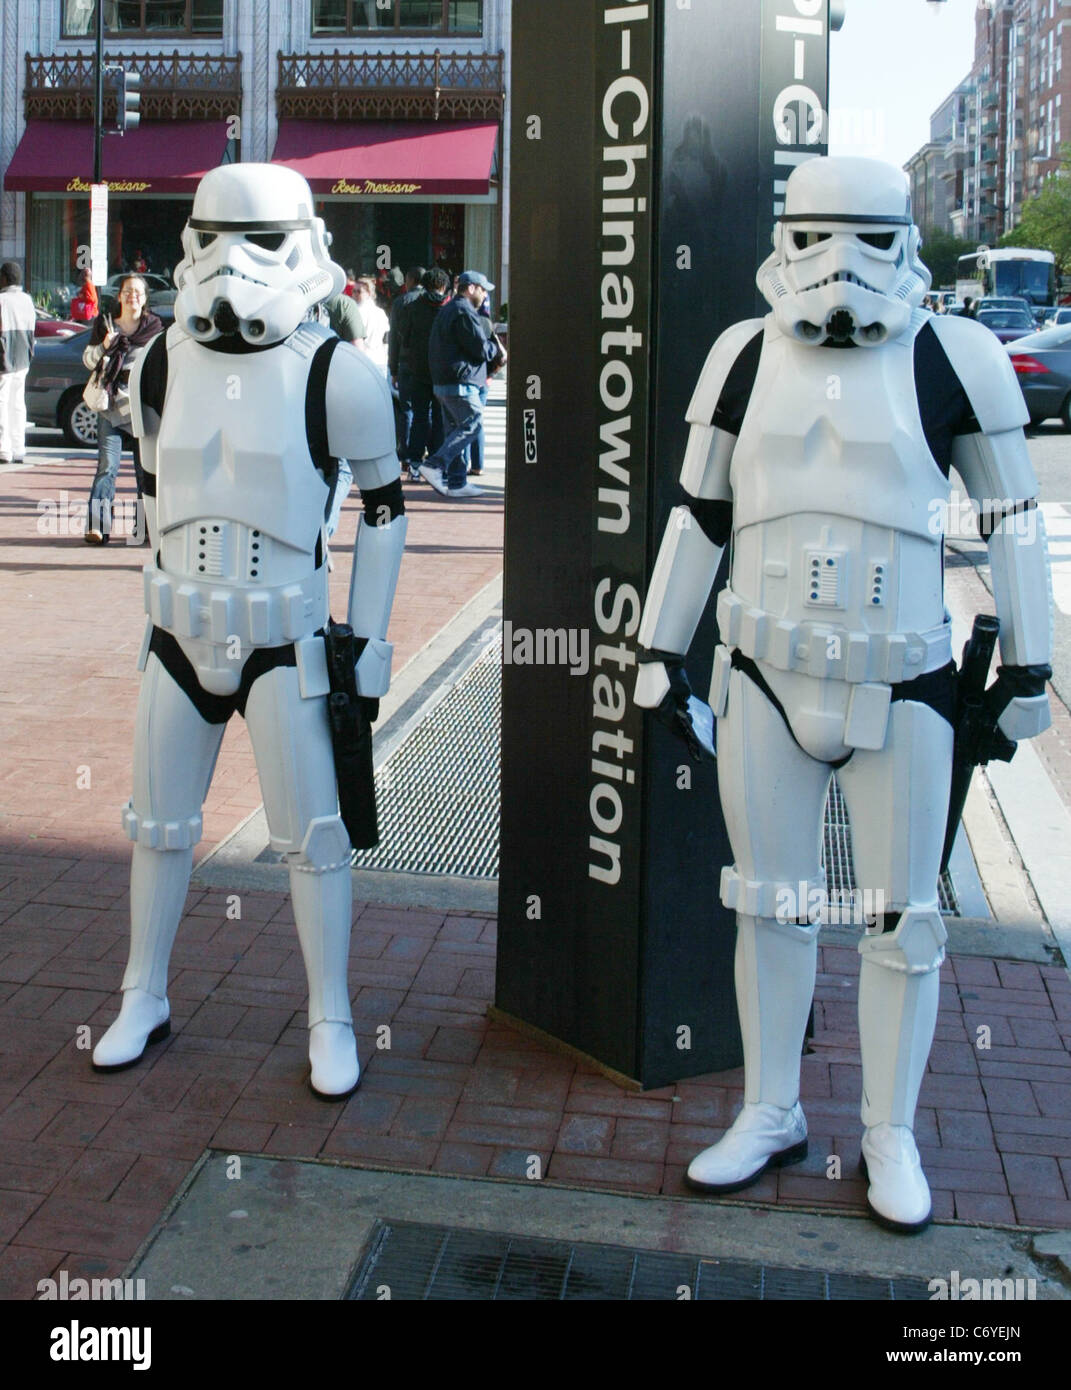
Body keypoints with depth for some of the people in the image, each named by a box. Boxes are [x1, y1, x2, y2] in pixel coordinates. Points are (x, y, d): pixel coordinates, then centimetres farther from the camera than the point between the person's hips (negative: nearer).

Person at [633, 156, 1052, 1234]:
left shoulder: (953, 359, -5)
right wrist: (659, 653, 8)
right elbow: (698, 516, 9)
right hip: (764, 684, 2)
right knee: (770, 908, 13)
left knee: (901, 923, 8)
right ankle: (770, 1116, 30)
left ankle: (890, 1137, 26)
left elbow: (1012, 519, 3)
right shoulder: (746, 356, 2)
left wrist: (1026, 668, 4)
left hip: (901, 694, -2)